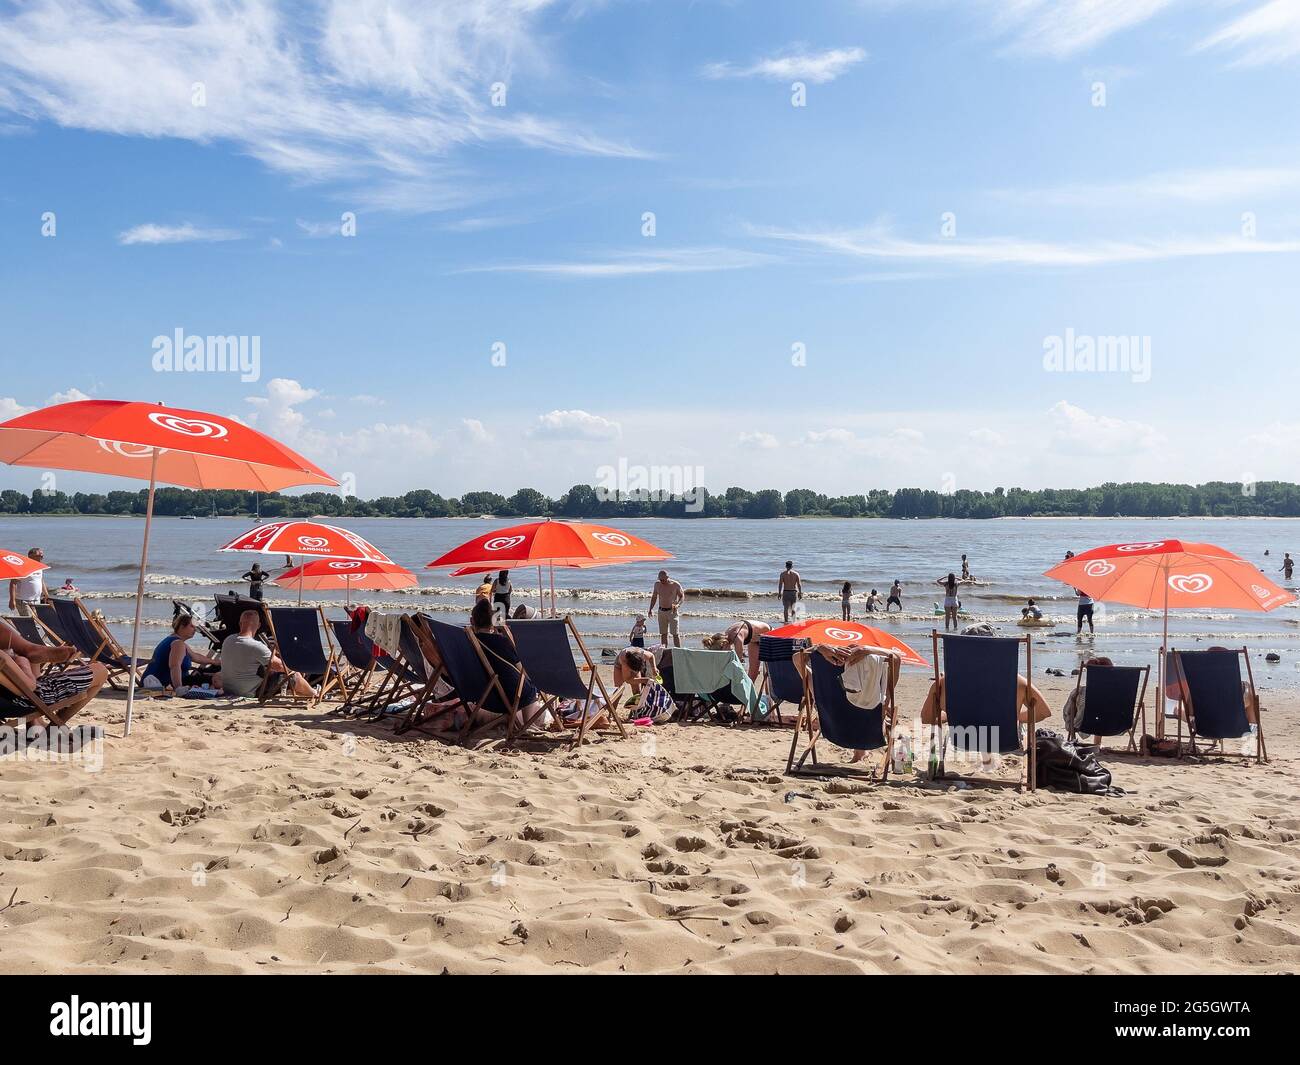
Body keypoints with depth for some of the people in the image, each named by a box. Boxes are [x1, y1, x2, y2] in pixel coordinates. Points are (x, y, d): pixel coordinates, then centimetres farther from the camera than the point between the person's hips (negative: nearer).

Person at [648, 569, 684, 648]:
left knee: (675, 633, -8)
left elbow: (682, 596, 2)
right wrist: (651, 609, 7)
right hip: (661, 611, 4)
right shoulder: (657, 584, 3)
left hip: (672, 611, -4)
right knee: (663, 633, 7)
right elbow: (654, 597, 16)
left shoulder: (675, 585, -8)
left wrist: (678, 604, -17)